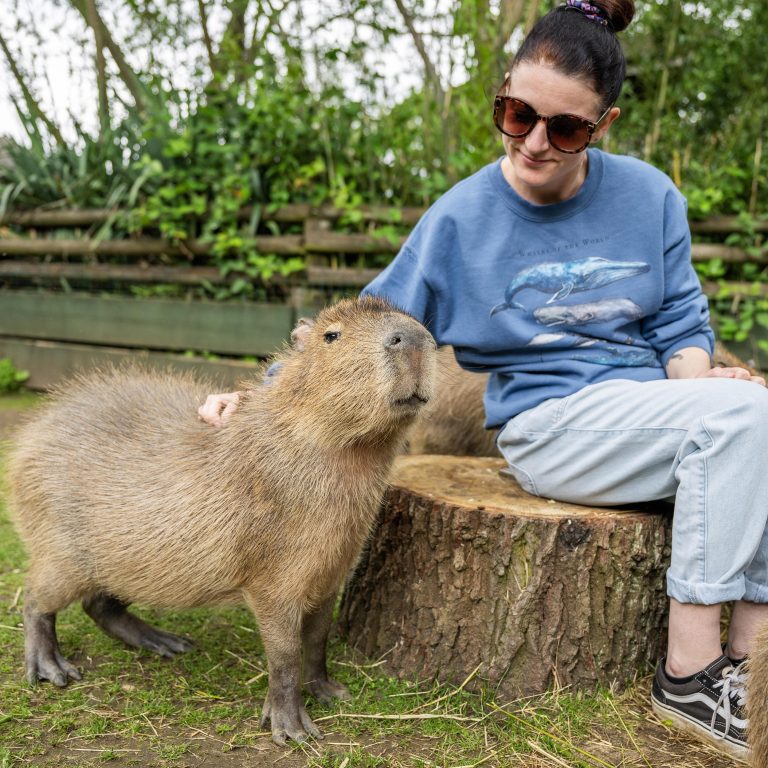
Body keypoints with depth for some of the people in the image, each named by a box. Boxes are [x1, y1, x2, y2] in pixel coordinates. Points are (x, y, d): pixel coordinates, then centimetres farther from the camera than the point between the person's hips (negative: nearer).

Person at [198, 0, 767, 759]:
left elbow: (680, 322, 10)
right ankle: (689, 672, -20)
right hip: (549, 425, -5)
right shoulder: (461, 218, -5)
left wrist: (698, 379, -13)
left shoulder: (648, 197, 4)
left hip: (656, 415, 5)